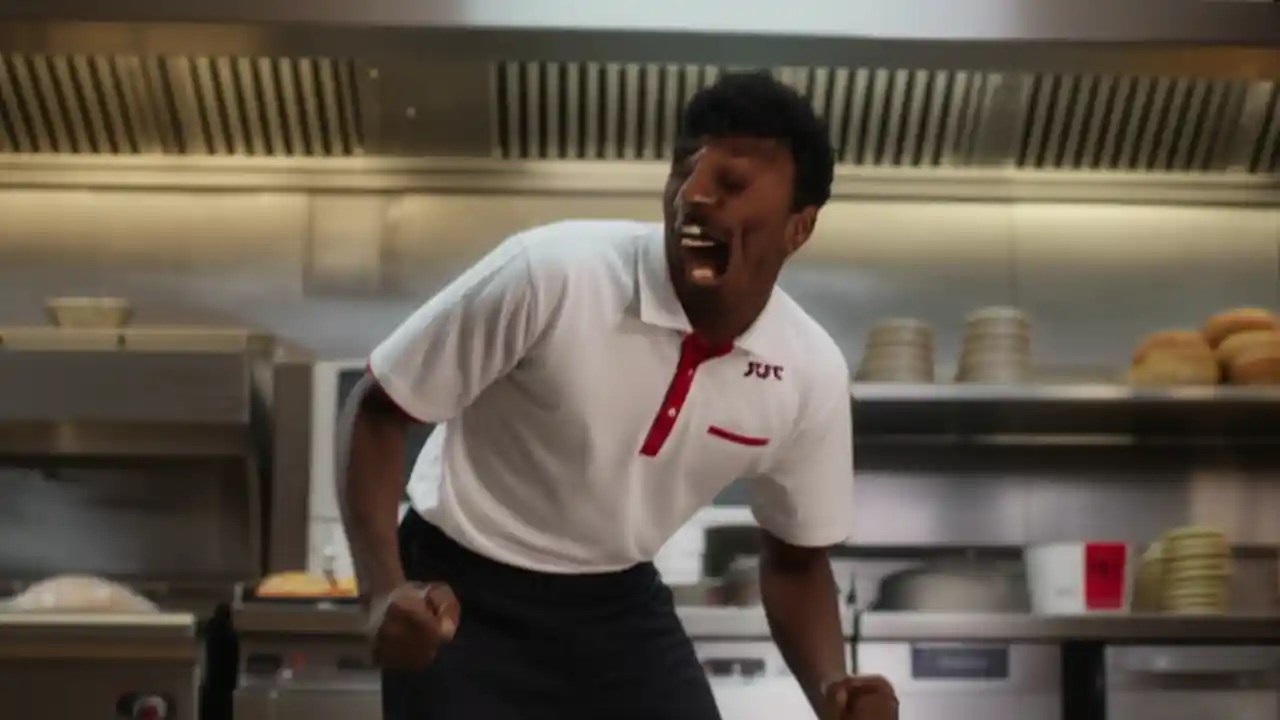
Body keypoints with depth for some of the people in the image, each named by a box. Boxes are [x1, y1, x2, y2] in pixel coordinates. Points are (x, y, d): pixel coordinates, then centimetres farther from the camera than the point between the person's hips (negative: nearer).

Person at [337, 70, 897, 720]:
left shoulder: (810, 372, -11)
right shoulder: (549, 273, -26)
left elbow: (796, 556, 5)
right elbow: (378, 409, -15)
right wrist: (384, 591, -29)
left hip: (621, 605, 5)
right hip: (469, 602, -4)